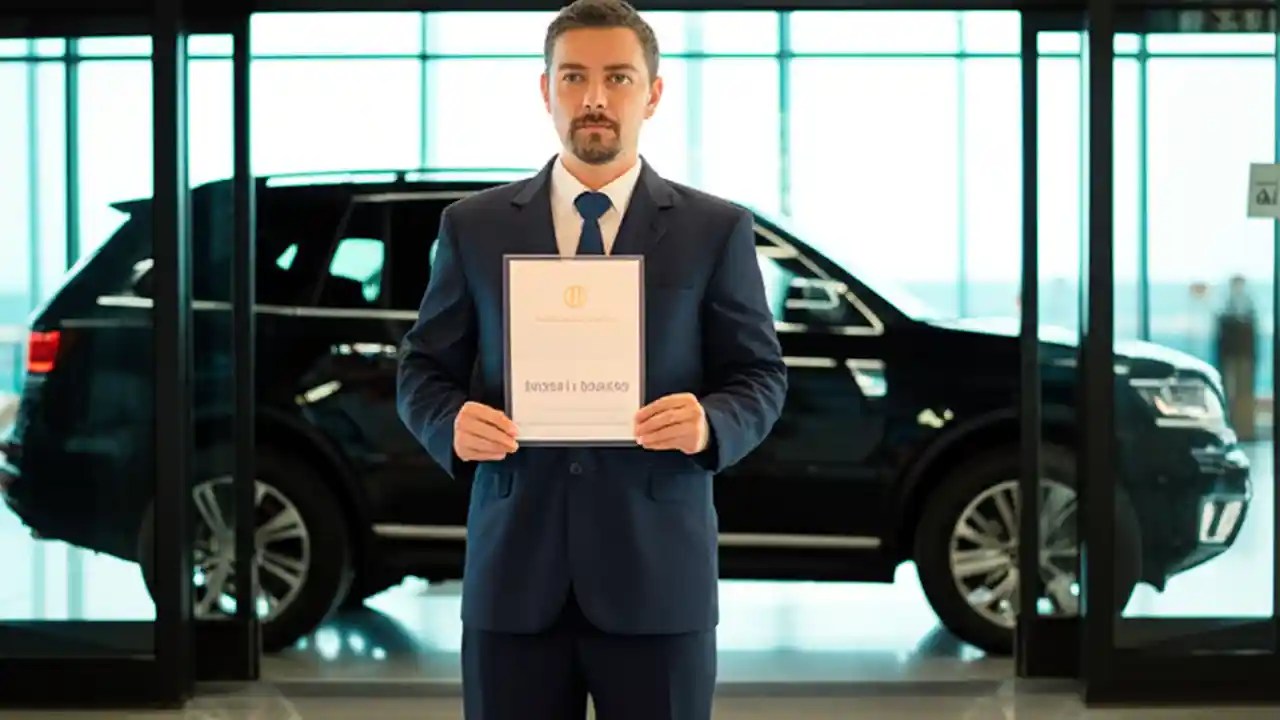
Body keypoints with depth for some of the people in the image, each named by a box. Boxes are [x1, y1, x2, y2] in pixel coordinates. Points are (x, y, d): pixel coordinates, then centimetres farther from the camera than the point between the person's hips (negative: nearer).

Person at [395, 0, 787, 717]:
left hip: (659, 573, -1)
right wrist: (454, 423, -11)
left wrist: (710, 423, -16)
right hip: (513, 572, 1)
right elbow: (424, 369, 12)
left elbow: (761, 376, 6)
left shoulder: (716, 230, 5)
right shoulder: (474, 226, 9)